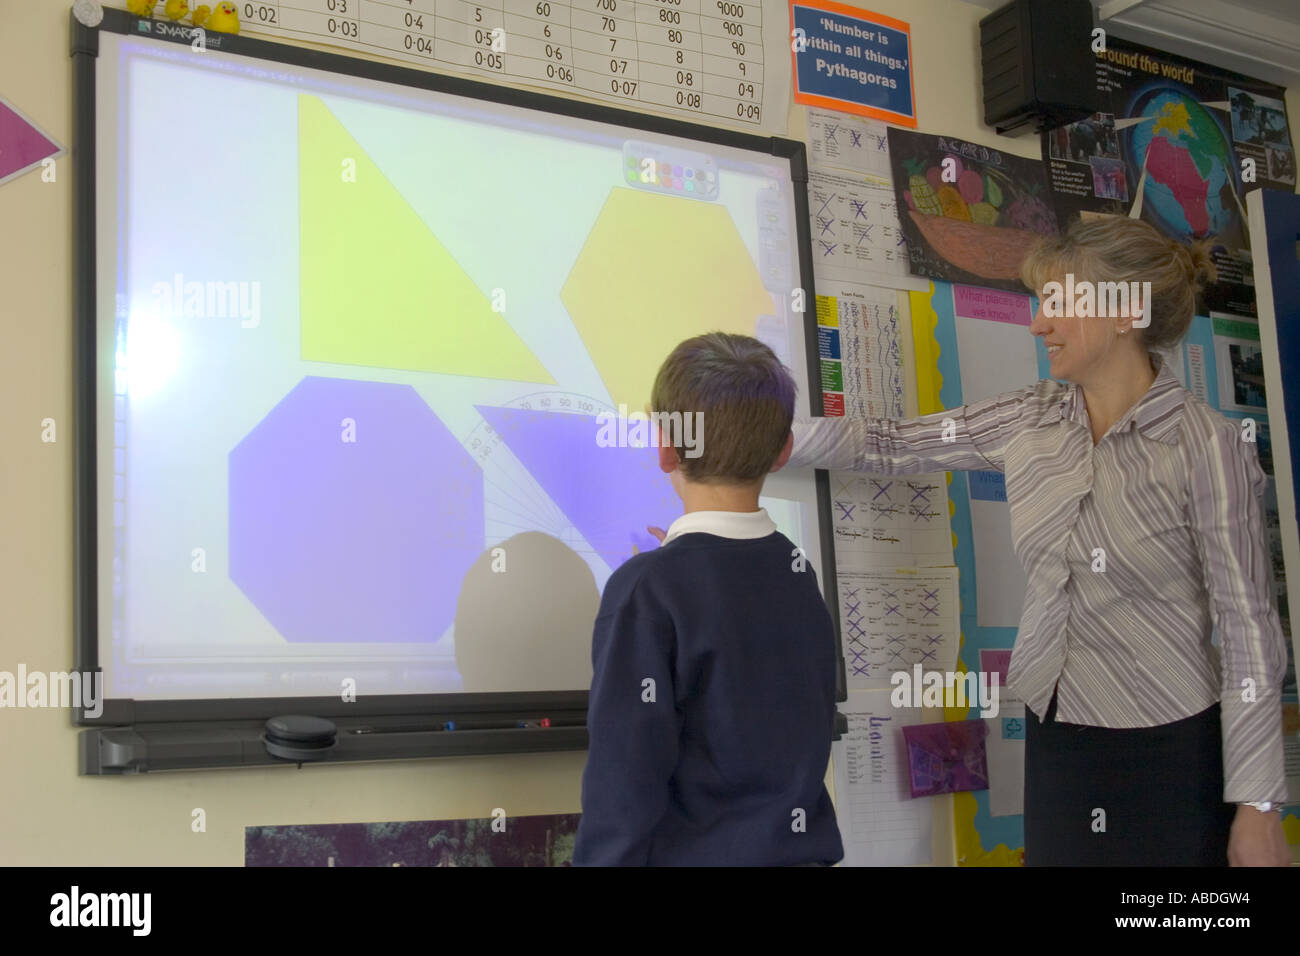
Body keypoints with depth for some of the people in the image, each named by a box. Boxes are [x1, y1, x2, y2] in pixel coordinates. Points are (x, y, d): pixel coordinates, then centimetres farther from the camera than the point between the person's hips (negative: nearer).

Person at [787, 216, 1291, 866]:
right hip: (1055, 735, 5)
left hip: (1171, 748, -5)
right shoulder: (1030, 421, 3)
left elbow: (1248, 629, -11)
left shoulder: (1206, 446, -13)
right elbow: (887, 445, 8)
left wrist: (1259, 804, -11)